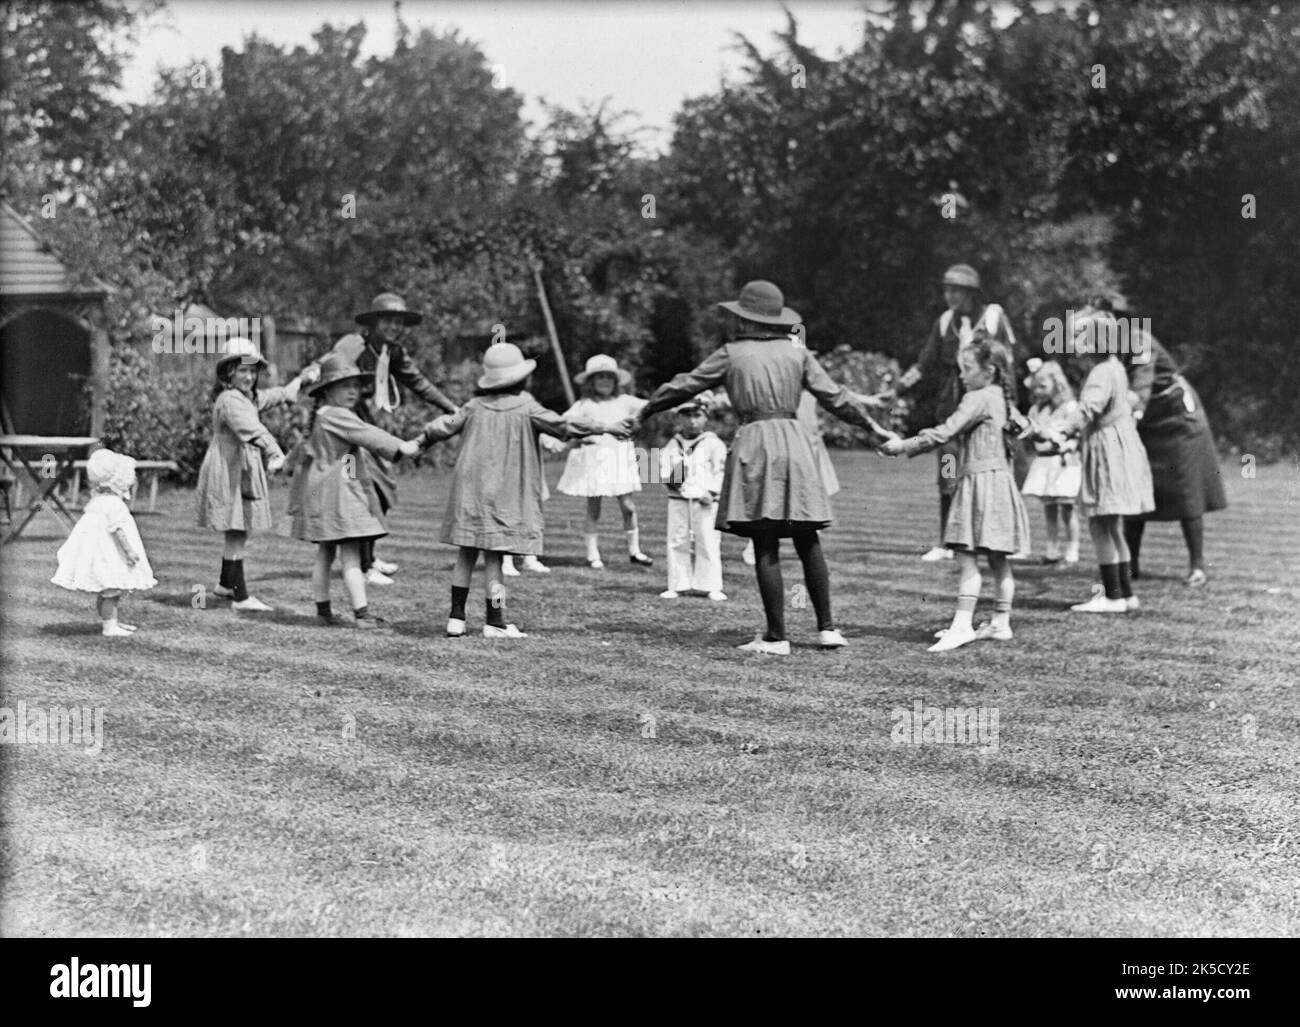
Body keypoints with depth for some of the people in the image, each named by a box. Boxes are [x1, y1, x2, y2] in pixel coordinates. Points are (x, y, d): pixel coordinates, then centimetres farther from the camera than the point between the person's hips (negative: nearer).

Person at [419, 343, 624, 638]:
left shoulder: (475, 406, 6)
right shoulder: (526, 409, -7)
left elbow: (445, 425, 12)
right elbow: (562, 425, -9)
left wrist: (420, 442, 31)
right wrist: (606, 428, -4)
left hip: (470, 489, 4)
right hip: (505, 494, -4)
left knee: (466, 555, 10)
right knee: (493, 558, -2)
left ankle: (456, 619, 14)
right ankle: (494, 622, 2)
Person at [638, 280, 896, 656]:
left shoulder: (731, 354, 4)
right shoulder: (796, 351, 10)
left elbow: (684, 386, 11)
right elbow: (834, 396, 11)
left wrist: (645, 410, 24)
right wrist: (871, 425, 20)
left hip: (754, 442, -3)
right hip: (793, 441, 3)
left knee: (766, 547, -1)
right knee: (807, 542, 11)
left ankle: (776, 637, 0)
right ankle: (826, 627, 13)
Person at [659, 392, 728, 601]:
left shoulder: (714, 444, -1)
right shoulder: (672, 445, 9)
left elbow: (720, 471, -8)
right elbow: (663, 469, 5)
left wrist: (711, 491, -19)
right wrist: (670, 478, -15)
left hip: (704, 502, -3)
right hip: (678, 500, 3)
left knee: (708, 544, -2)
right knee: (677, 543, 7)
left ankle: (711, 586, 4)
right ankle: (677, 585, 14)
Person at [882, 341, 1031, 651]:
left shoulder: (979, 399, -12)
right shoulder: (996, 397, 17)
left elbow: (945, 432, -18)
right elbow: (950, 433, 18)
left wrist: (904, 445, -14)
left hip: (982, 481, -10)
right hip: (996, 479, 10)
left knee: (967, 555, -11)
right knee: (997, 558, 11)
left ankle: (962, 625, -13)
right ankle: (1001, 622, 15)